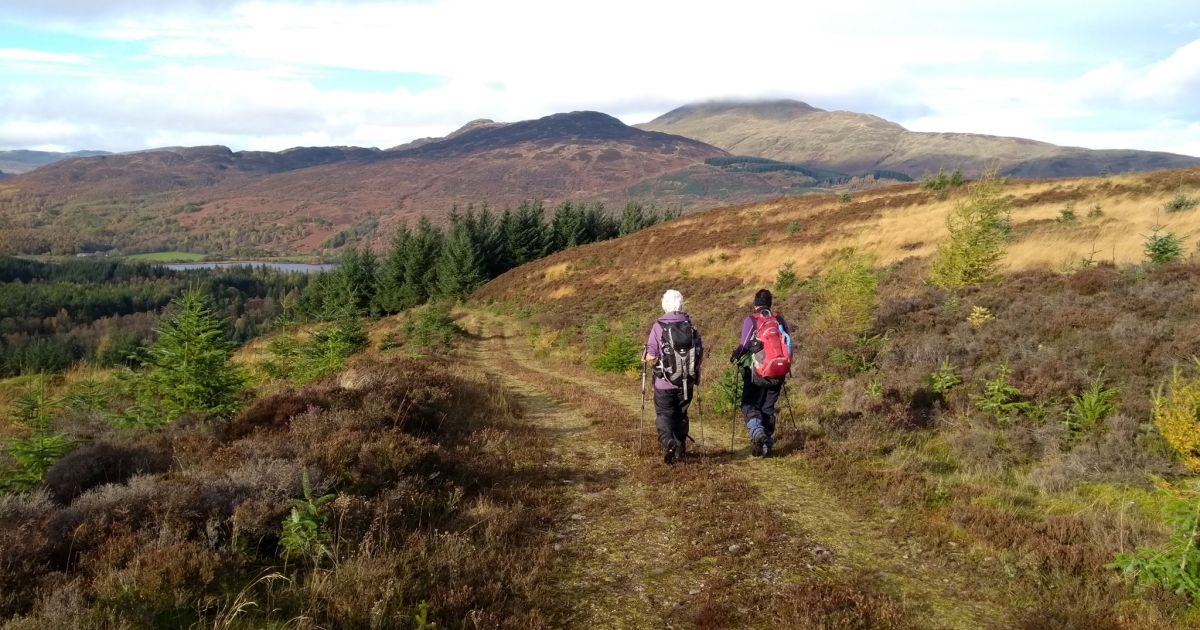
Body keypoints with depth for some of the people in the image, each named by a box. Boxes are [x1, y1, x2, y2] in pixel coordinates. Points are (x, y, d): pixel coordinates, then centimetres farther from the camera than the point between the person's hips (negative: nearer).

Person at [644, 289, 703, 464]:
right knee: (681, 415, 18)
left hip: (664, 383, -3)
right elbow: (701, 356, 0)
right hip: (687, 383, 3)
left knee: (664, 415, 6)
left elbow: (651, 356, -13)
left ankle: (667, 442, -17)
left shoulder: (658, 327, -12)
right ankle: (680, 448, 25)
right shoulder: (691, 327, -3)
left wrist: (646, 357, 10)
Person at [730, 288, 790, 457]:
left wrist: (735, 357, 7)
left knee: (749, 406, 7)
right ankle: (767, 444, 15)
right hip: (777, 374, 4)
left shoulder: (751, 320, -7)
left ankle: (757, 432, -19)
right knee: (768, 408, 15)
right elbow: (789, 345, 10)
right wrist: (784, 368, 24)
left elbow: (744, 345, -13)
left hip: (756, 373, -4)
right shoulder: (780, 321, 6)